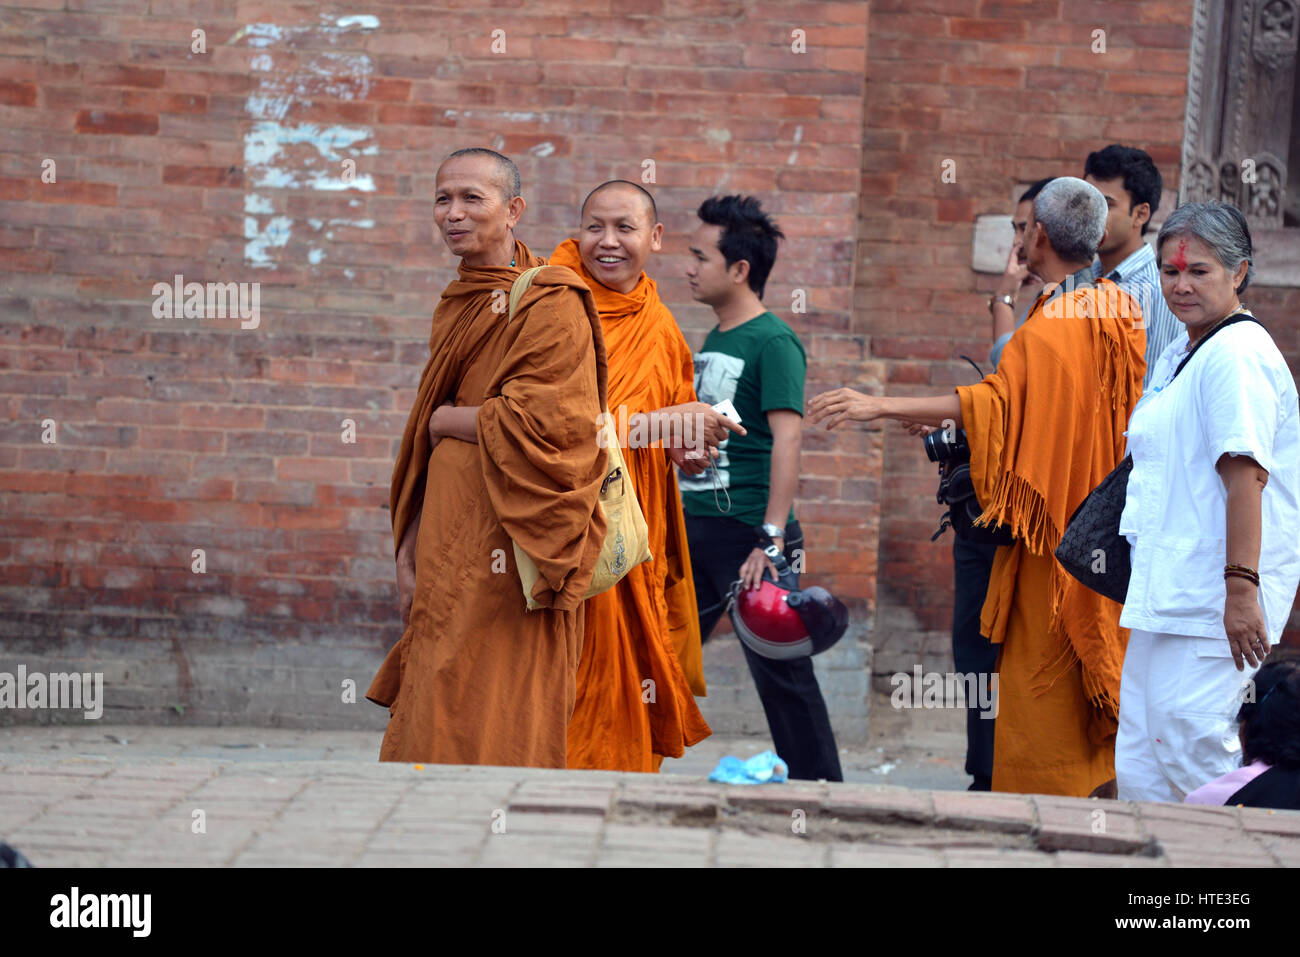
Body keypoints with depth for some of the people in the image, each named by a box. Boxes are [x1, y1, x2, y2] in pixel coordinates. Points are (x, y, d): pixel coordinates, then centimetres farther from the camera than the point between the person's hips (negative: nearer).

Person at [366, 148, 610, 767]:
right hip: (446, 560, 8)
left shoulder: (550, 304, -8)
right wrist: (410, 550, 14)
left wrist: (446, 422, -3)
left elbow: (542, 424, -19)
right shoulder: (457, 307, 17)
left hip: (505, 555, -8)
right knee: (431, 738, 9)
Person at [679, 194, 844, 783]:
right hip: (694, 531, 9)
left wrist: (771, 540, -25)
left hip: (748, 532, -9)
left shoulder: (773, 343, -11)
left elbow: (787, 439, -19)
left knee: (780, 670, -2)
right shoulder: (713, 341, 16)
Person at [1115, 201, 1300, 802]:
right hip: (1166, 591, 10)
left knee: (1189, 742, -12)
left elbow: (1245, 475, -22)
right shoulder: (1178, 353, 19)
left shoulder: (1238, 354, -13)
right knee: (1139, 763, 8)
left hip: (1211, 597, -10)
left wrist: (1241, 586, -27)